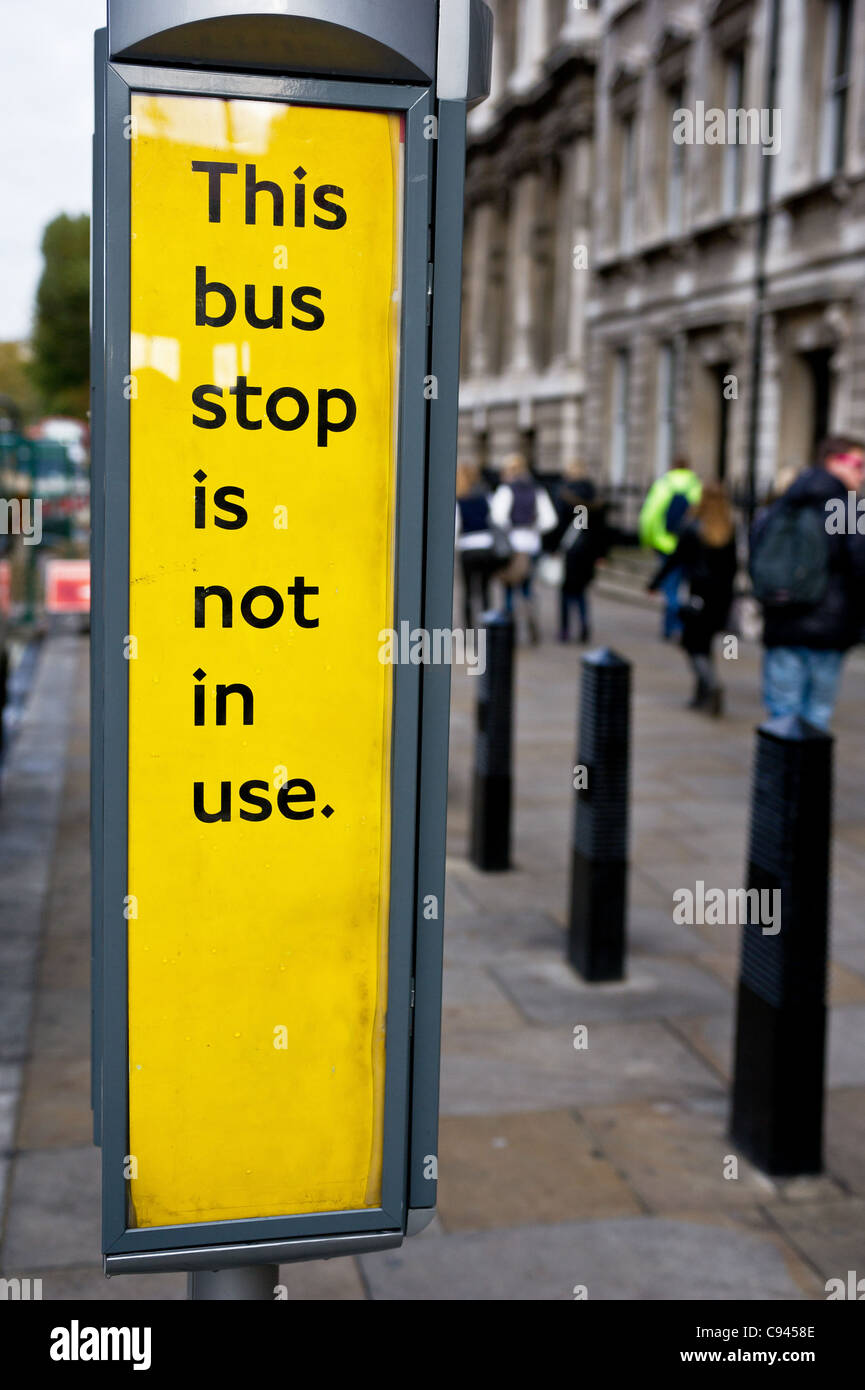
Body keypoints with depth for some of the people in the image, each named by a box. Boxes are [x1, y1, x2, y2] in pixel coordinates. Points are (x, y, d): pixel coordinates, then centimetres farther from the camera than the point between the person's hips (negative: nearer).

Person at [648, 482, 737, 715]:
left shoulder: (692, 528, -8)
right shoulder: (730, 530, 2)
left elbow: (676, 558, -5)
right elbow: (732, 565, 5)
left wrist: (655, 582, 5)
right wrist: (727, 592, 15)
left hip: (699, 591, -4)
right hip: (722, 593, 4)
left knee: (694, 645, 2)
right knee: (704, 643, 16)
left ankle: (712, 685, -21)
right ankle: (702, 695, 17)